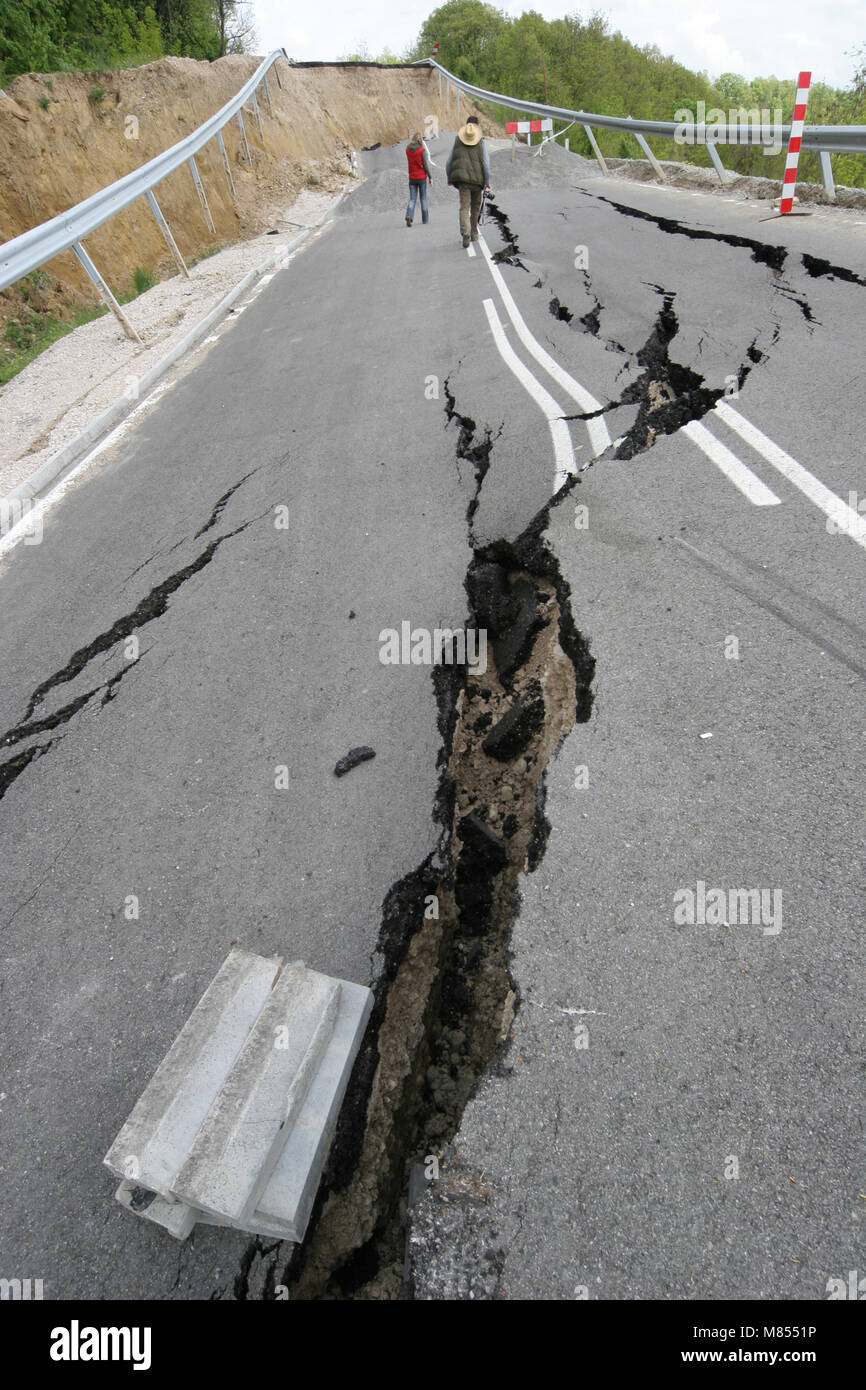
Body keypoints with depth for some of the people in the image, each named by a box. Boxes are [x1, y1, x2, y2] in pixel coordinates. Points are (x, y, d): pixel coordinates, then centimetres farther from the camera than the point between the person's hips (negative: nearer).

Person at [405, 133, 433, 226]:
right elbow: (426, 164, -12)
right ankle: (425, 218, 19)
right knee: (423, 198, 12)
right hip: (422, 177, -3)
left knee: (412, 199, 2)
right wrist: (430, 177, -3)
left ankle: (409, 216, -23)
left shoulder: (407, 149, 1)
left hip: (412, 177, 3)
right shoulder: (422, 150, -11)